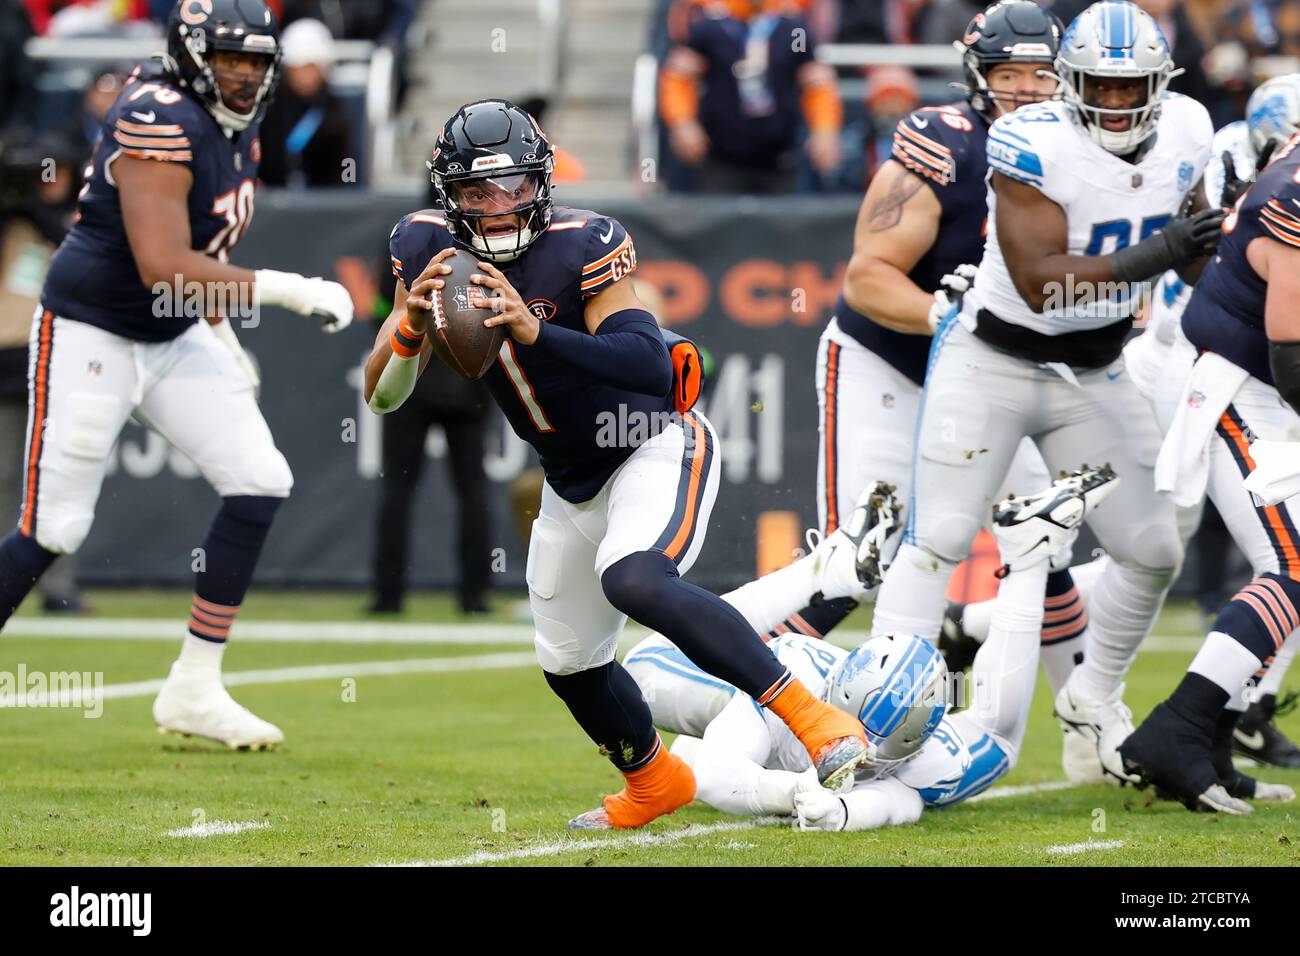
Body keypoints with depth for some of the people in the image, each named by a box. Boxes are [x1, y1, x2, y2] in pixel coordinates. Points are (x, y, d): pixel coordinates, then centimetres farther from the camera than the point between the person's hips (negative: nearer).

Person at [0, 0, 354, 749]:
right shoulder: (160, 124, -24)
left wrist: (224, 338, 20)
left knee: (261, 484, -3)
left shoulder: (238, 132, 4)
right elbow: (164, 268, -32)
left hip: (174, 342, 8)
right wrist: (287, 291, -31)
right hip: (90, 340, -8)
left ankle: (194, 692, 4)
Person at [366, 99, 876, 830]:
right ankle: (653, 782, 45)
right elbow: (382, 395, -8)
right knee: (571, 664, 16)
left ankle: (813, 717, -34)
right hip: (574, 484, 7)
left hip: (658, 447, -7)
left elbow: (652, 364, -36)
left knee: (634, 580, -34)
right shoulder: (429, 250, -9)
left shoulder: (580, 246, -24)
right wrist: (411, 324, -28)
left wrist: (537, 333, -47)